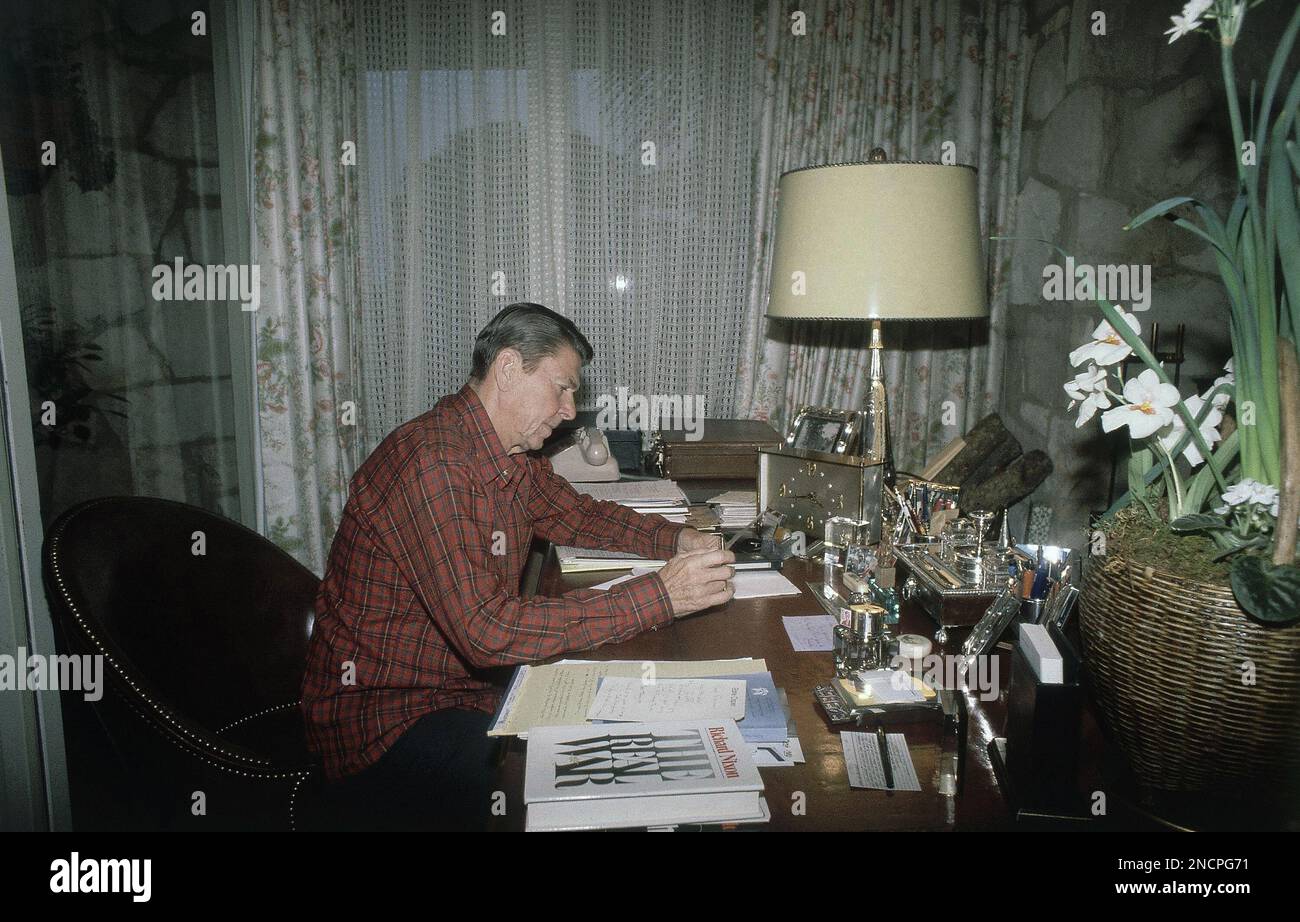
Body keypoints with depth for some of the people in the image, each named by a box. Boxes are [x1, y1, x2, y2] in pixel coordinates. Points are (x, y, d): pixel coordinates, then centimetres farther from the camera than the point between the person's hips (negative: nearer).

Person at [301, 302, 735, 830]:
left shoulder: (515, 458, 4)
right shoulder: (430, 462, -26)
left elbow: (579, 517, 20)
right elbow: (487, 630, -33)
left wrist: (678, 539, 1)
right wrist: (658, 596, -32)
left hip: (467, 683, 9)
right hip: (381, 714, -9)